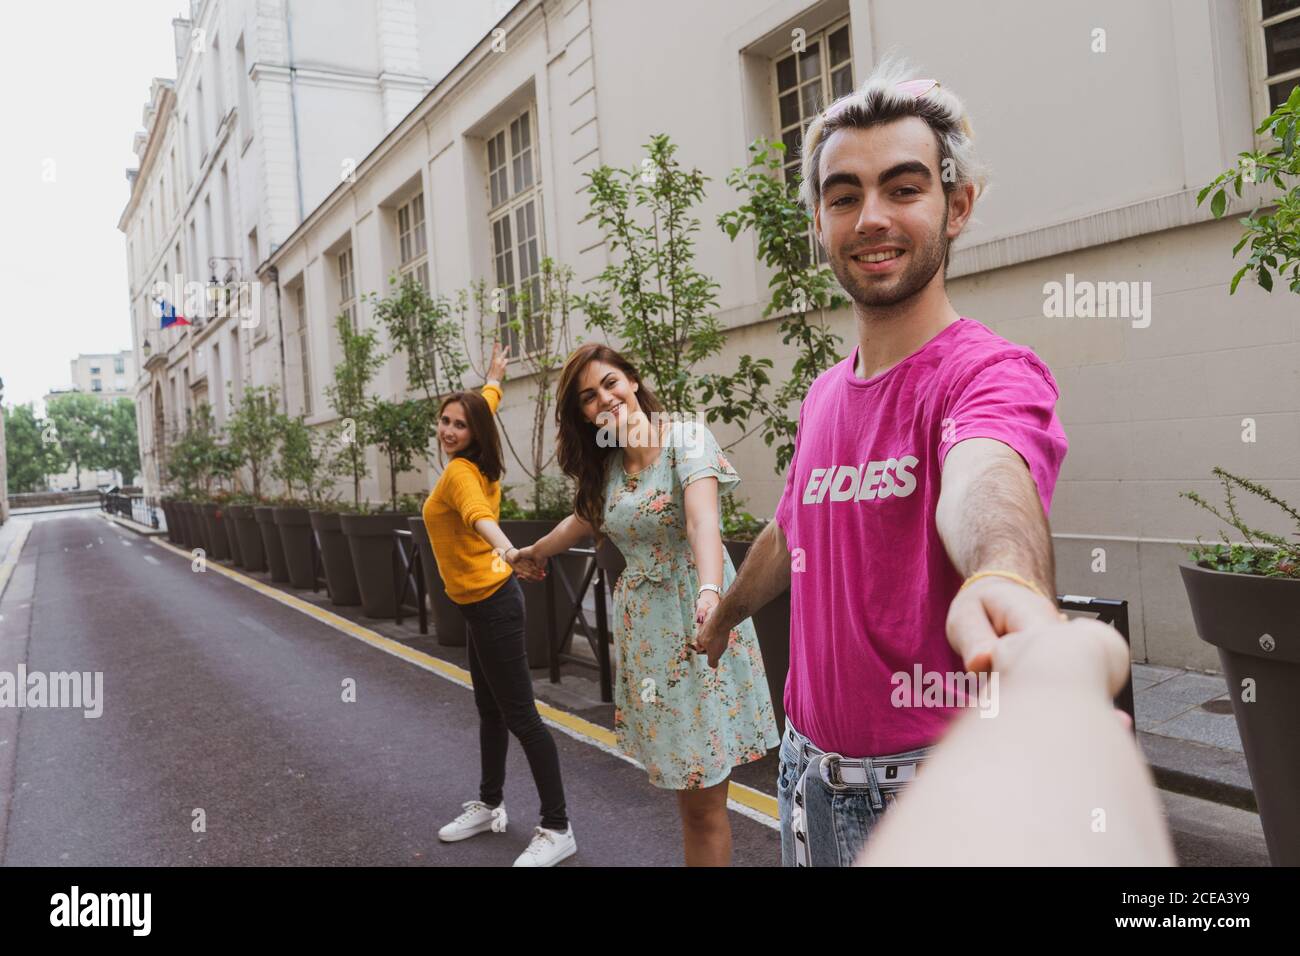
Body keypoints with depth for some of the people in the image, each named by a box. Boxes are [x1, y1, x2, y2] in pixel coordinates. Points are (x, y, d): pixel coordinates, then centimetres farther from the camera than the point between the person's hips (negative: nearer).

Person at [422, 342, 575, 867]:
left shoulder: (459, 472, -17)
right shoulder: (476, 465, 6)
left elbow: (478, 513, -42)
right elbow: (484, 407, 28)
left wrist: (506, 549, -61)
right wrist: (493, 378, 46)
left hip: (491, 606, -10)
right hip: (483, 604, 10)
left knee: (520, 716, -5)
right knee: (490, 711, 20)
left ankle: (557, 830, 4)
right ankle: (489, 805, 36)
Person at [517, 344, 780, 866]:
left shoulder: (688, 440, -13)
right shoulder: (608, 464, 7)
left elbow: (703, 521, -31)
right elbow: (586, 519, 28)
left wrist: (710, 593, -49)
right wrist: (534, 552, 45)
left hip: (696, 624, -6)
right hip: (644, 628, 6)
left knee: (703, 797, -1)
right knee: (682, 782, 11)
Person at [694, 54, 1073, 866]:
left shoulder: (991, 373, -16)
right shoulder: (823, 395, 6)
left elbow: (982, 478, -39)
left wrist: (1008, 579, -61)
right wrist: (725, 613, 36)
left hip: (933, 778, -6)